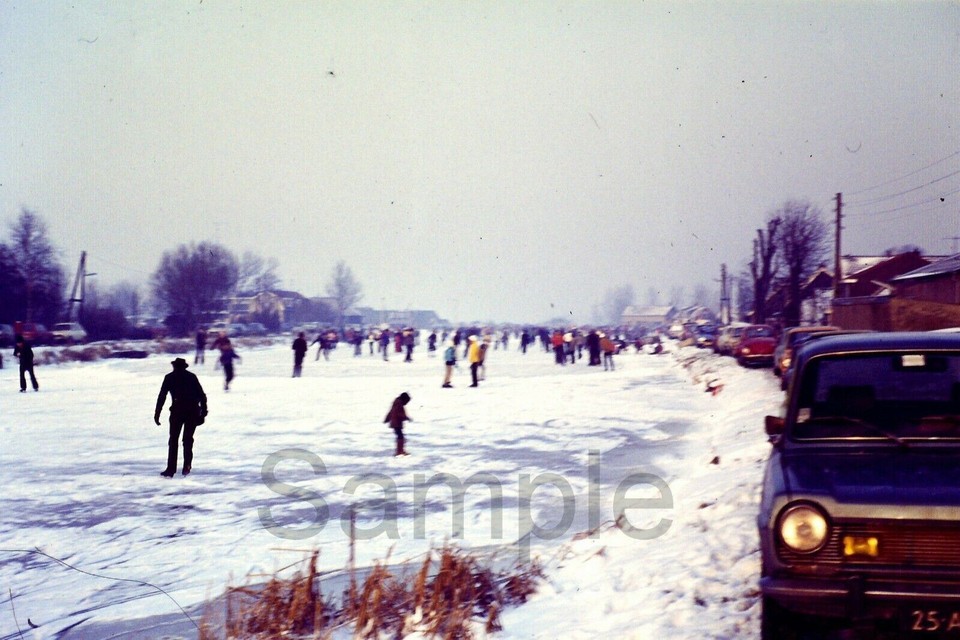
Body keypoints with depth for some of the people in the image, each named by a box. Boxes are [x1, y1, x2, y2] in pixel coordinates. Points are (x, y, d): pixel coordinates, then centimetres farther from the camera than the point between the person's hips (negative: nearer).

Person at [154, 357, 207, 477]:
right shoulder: (192, 376, 17)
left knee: (173, 440, 5)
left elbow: (162, 396, 4)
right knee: (188, 439, 14)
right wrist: (204, 411, 13)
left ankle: (171, 469, 0)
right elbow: (202, 395, 11)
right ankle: (187, 465, 0)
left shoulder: (170, 377, 11)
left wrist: (157, 413, 5)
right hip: (193, 411, 2)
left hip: (178, 410, -2)